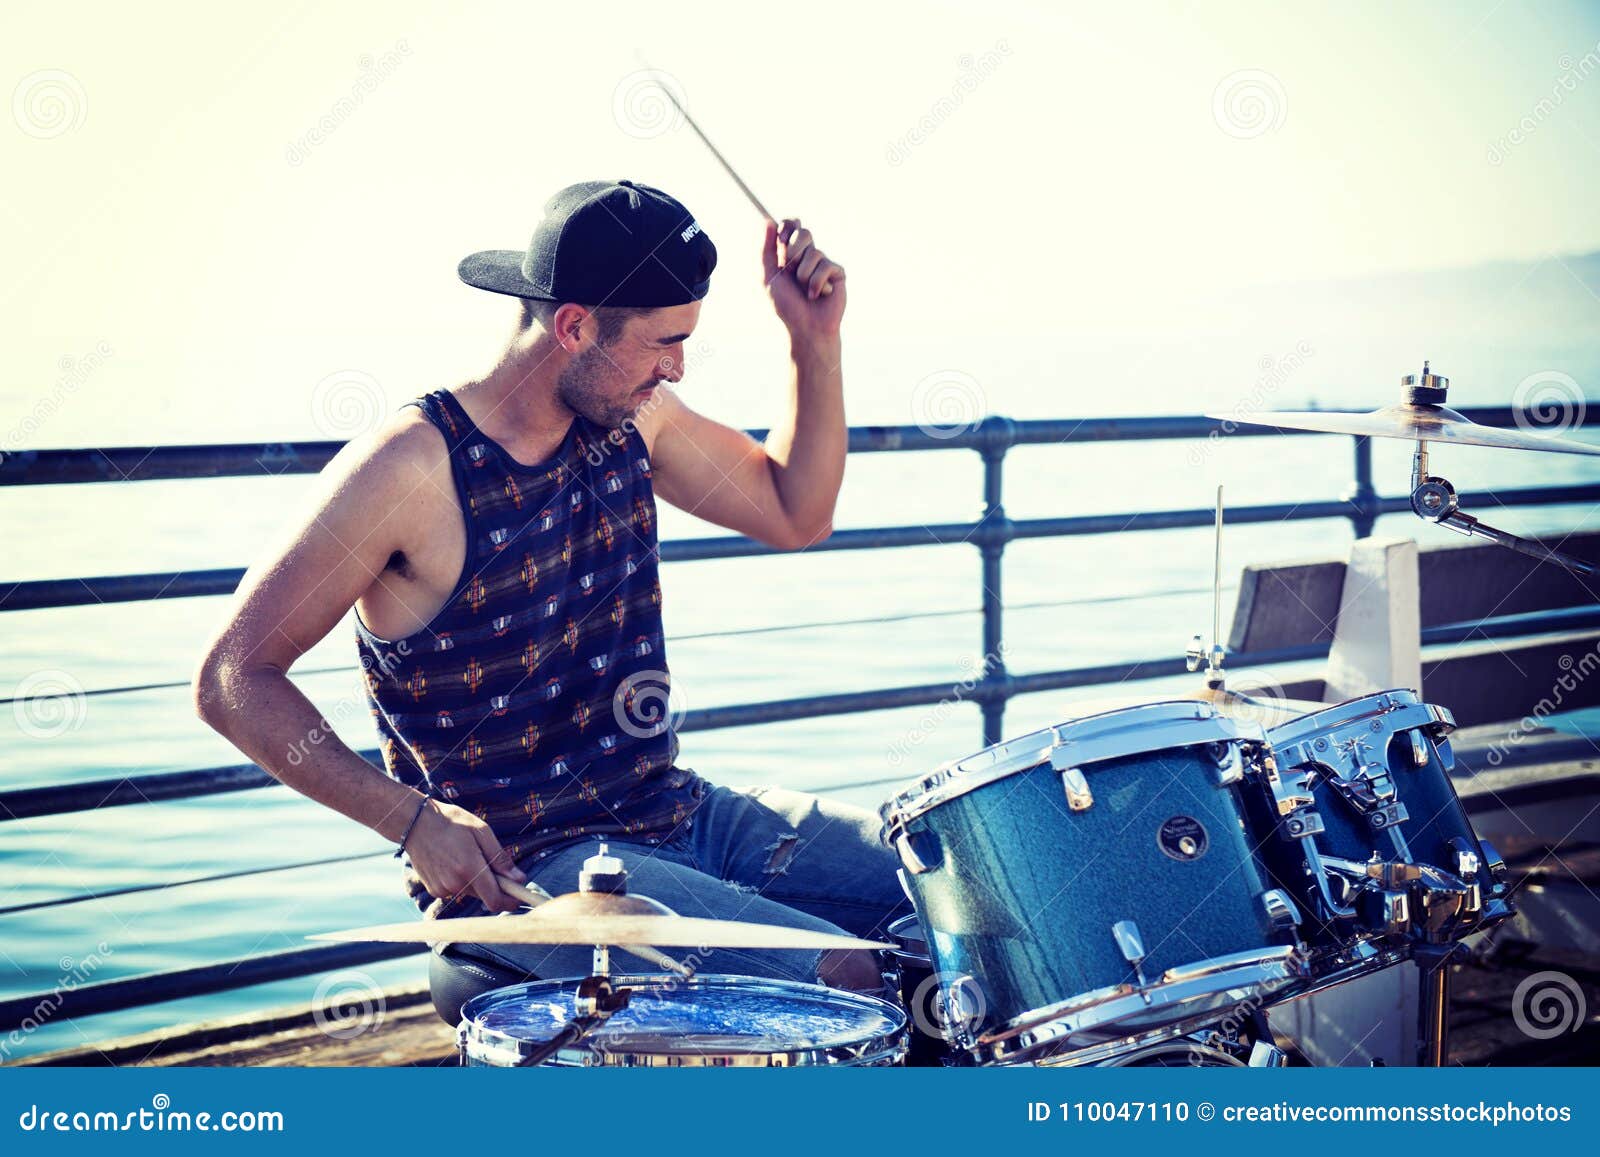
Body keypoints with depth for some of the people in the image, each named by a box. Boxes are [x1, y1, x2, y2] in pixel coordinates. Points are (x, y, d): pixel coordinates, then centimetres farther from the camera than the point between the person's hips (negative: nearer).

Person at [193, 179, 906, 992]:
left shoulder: (631, 418, 4)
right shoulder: (413, 468, -18)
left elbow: (796, 513, 18)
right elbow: (233, 680, -15)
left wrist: (815, 341, 3)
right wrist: (413, 818, -23)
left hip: (676, 812, 8)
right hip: (510, 868, -8)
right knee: (841, 981, -25)